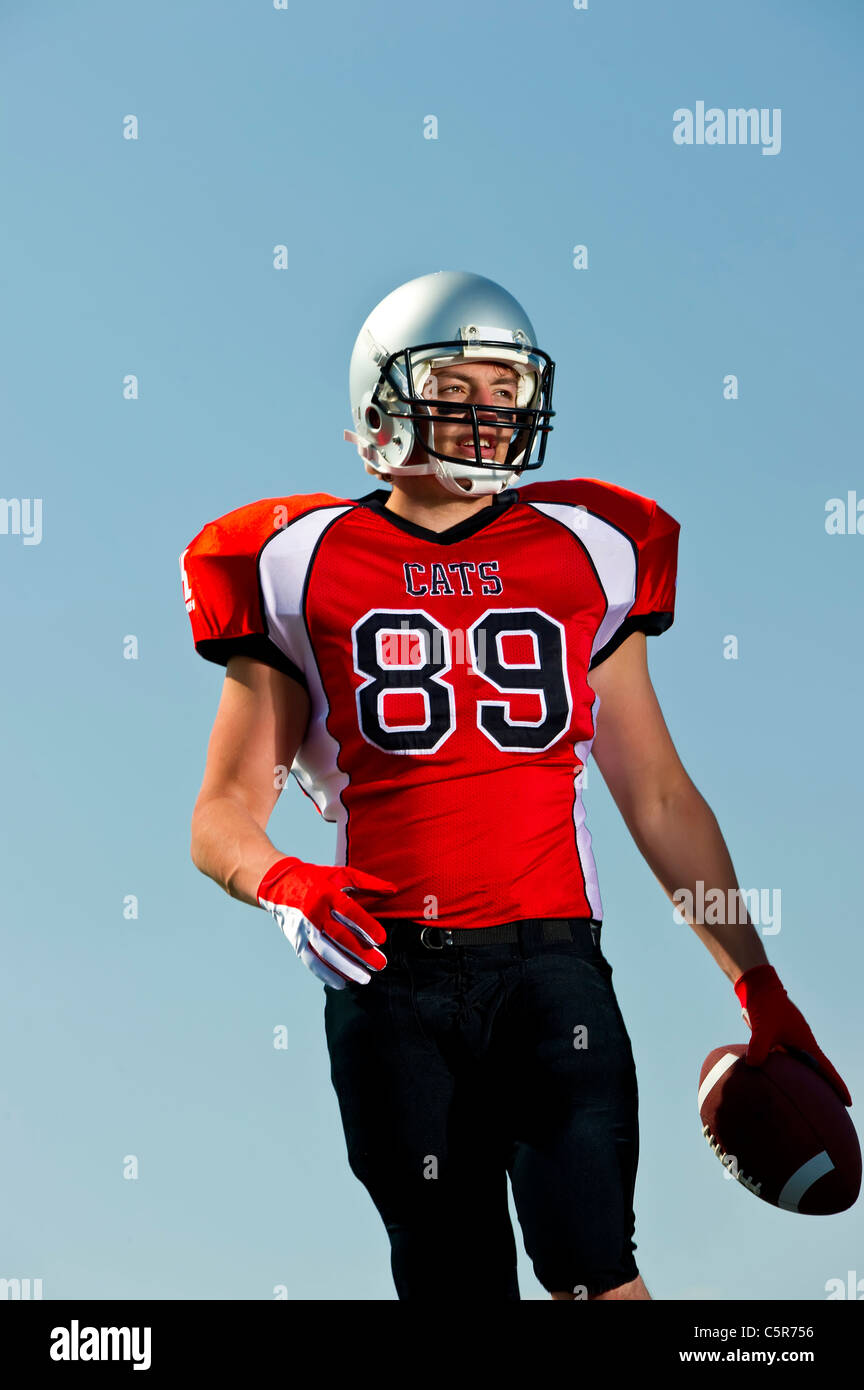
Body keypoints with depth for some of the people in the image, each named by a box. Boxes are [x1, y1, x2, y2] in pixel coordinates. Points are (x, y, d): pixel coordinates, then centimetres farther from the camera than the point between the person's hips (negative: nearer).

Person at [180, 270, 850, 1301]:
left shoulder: (586, 555, 11)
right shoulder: (301, 567, 6)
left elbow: (660, 799, 15)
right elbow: (223, 816, 6)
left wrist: (759, 989, 11)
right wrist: (286, 886, -17)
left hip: (549, 957, 1)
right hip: (387, 976, 0)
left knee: (592, 1270, -15)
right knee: (457, 1279, 3)